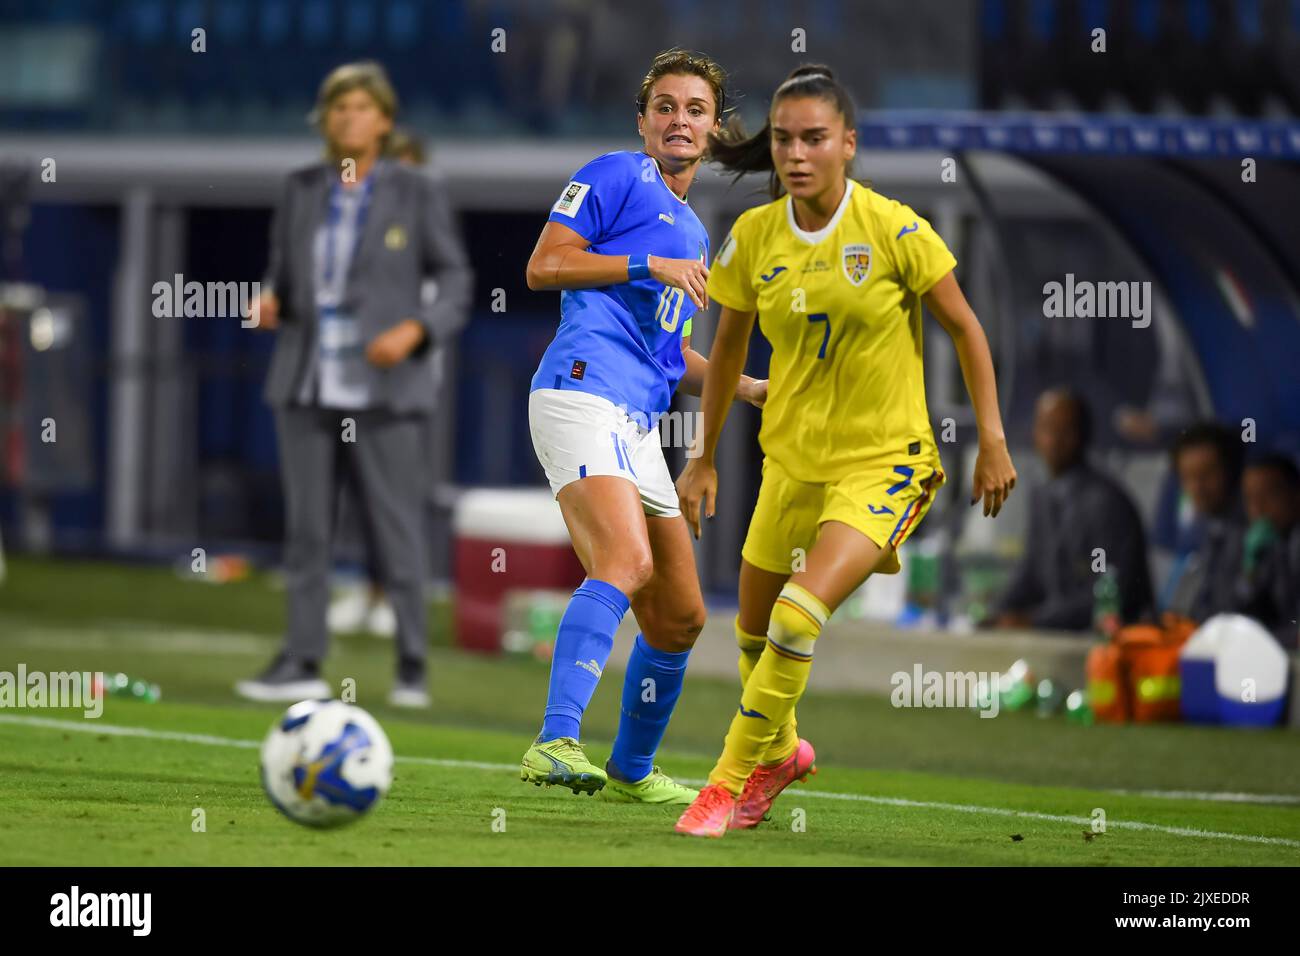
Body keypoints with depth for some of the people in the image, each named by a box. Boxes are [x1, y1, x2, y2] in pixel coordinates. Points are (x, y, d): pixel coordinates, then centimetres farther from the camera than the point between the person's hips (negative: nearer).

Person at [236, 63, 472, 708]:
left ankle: (412, 667, 4)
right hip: (309, 386, 3)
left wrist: (414, 330, -14)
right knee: (305, 527, 2)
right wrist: (270, 303, -5)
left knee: (398, 529, -4)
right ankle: (302, 663, 6)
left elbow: (456, 283, 2)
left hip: (383, 388, -3)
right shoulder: (302, 192, 9)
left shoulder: (415, 195, 0)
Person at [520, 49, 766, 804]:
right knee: (626, 563, -30)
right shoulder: (618, 177, 4)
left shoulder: (693, 235, 28)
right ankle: (556, 743, -41)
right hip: (583, 393, -9)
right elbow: (544, 265, -6)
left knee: (679, 617, 12)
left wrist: (748, 388, 21)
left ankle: (632, 771, 29)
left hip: (639, 426, 9)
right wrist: (649, 266, -11)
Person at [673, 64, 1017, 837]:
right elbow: (729, 347, 11)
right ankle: (779, 750, 47)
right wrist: (705, 458, 14)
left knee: (800, 610, -23)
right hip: (792, 459, 5)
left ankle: (732, 777, -7)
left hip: (885, 461, -5)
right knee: (753, 627, 15)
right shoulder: (754, 237, -4)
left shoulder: (892, 229, -16)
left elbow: (965, 328, -5)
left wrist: (993, 442, -5)